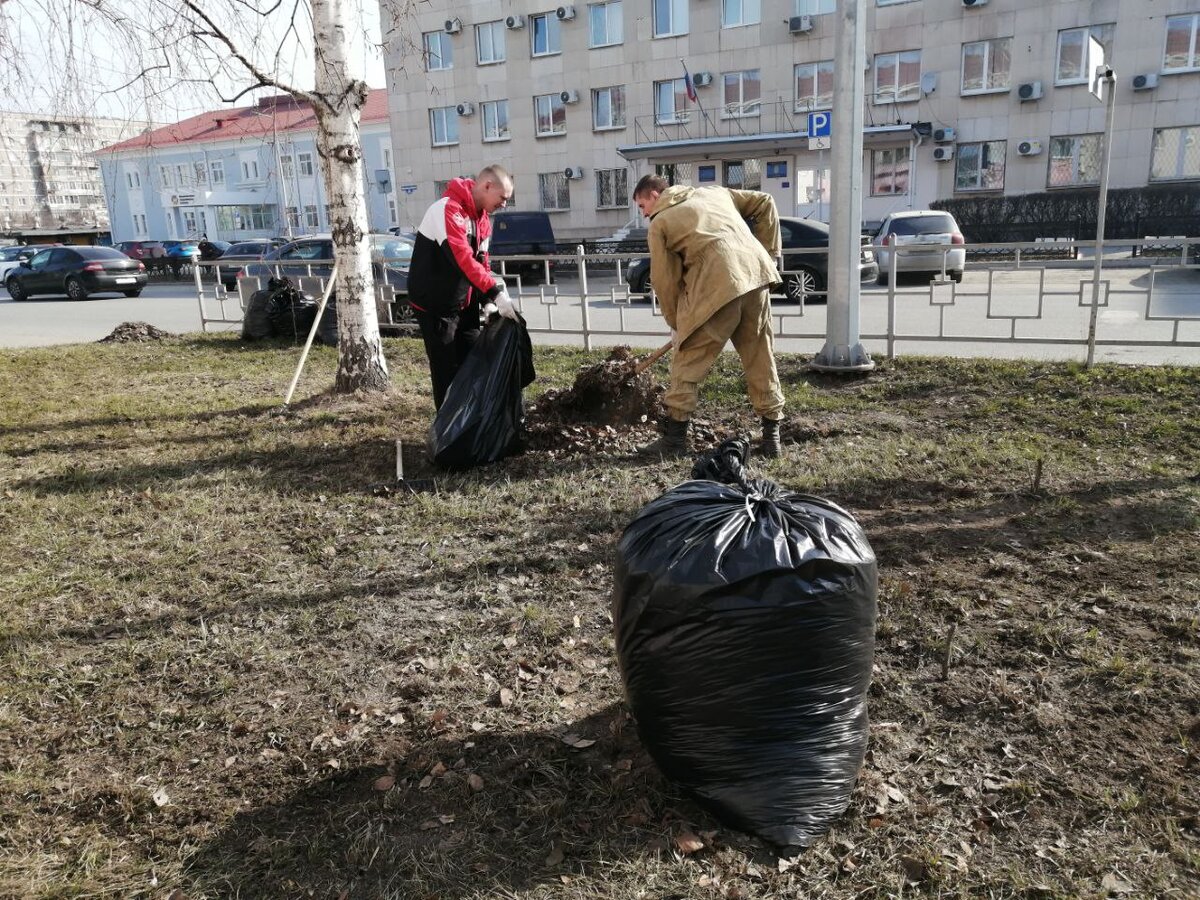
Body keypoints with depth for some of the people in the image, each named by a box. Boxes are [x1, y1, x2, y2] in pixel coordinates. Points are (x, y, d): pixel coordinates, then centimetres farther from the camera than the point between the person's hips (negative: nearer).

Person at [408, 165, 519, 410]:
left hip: (464, 304, 9)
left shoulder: (482, 218, 9)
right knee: (446, 371, -2)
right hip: (435, 305, -8)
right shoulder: (448, 210, -22)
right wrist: (495, 294, -36)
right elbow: (463, 259, -32)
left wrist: (488, 299, -5)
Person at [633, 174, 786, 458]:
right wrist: (769, 250, 26)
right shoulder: (714, 192, 27)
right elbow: (764, 203, 26)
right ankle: (771, 437, 18)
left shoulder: (659, 224, 12)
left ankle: (674, 438, 10)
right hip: (755, 274, 6)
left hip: (717, 286, -5)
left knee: (688, 361, 6)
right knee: (761, 358, 13)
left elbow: (664, 280, 8)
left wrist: (676, 323, 19)